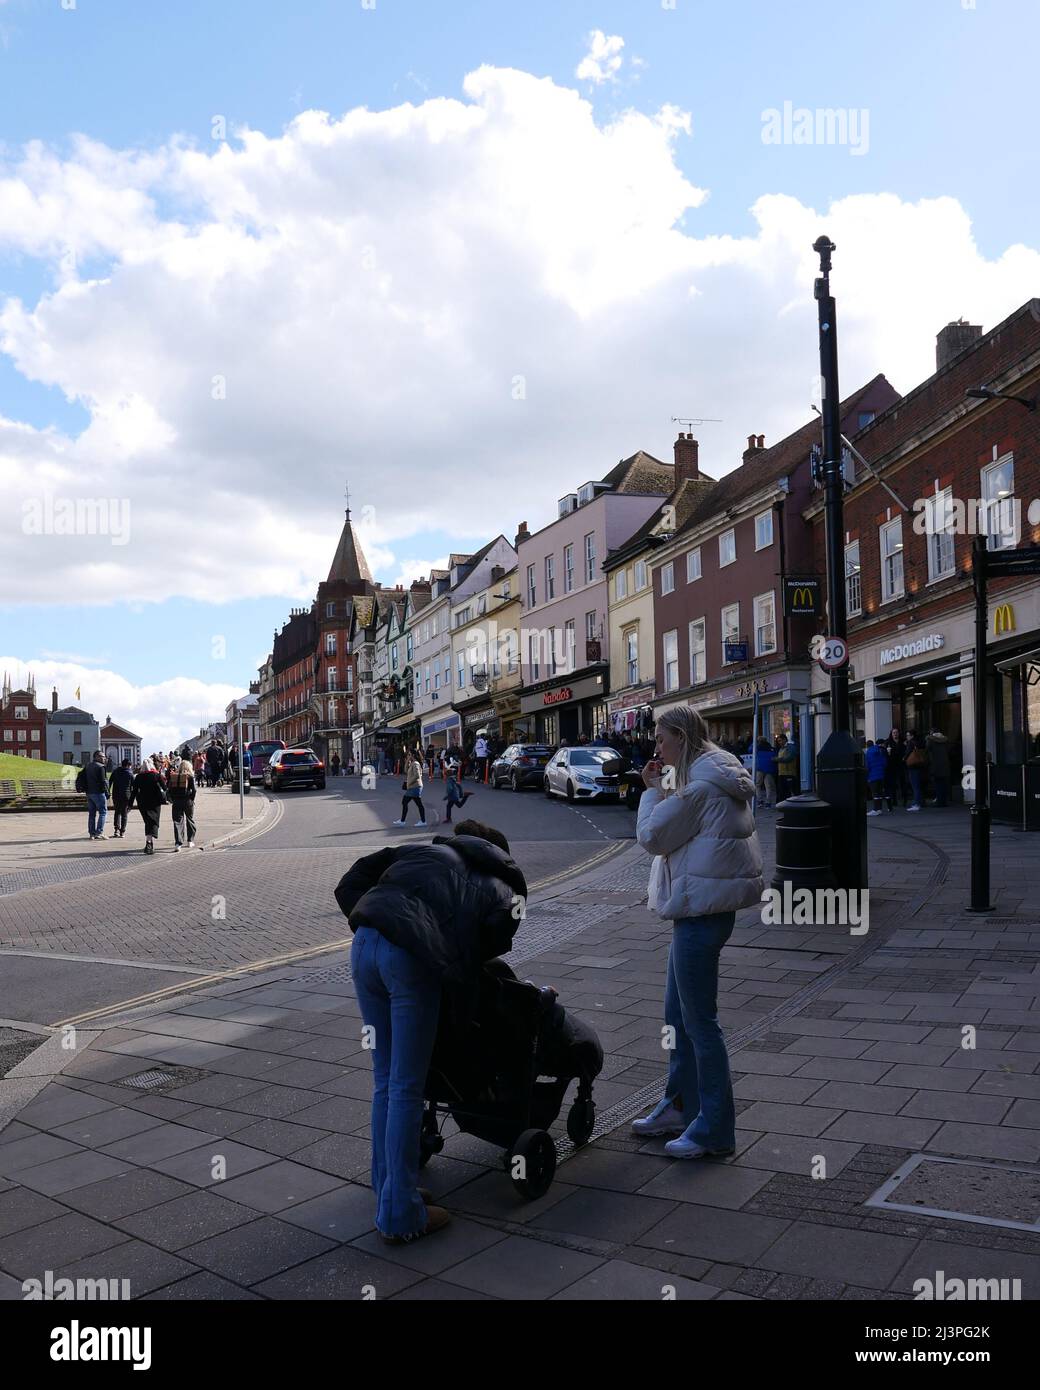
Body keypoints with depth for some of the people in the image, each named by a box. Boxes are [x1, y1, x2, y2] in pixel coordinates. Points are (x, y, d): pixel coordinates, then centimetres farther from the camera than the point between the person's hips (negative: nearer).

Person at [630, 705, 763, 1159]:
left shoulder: (701, 784, -18)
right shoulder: (717, 775, 14)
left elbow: (653, 836, -15)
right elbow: (681, 827, 20)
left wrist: (653, 790, -3)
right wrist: (662, 790, 9)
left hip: (701, 910, -11)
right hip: (700, 906, 11)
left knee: (699, 1020, -2)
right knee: (678, 1014, 19)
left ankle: (713, 1129, 9)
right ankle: (680, 1105, 31)